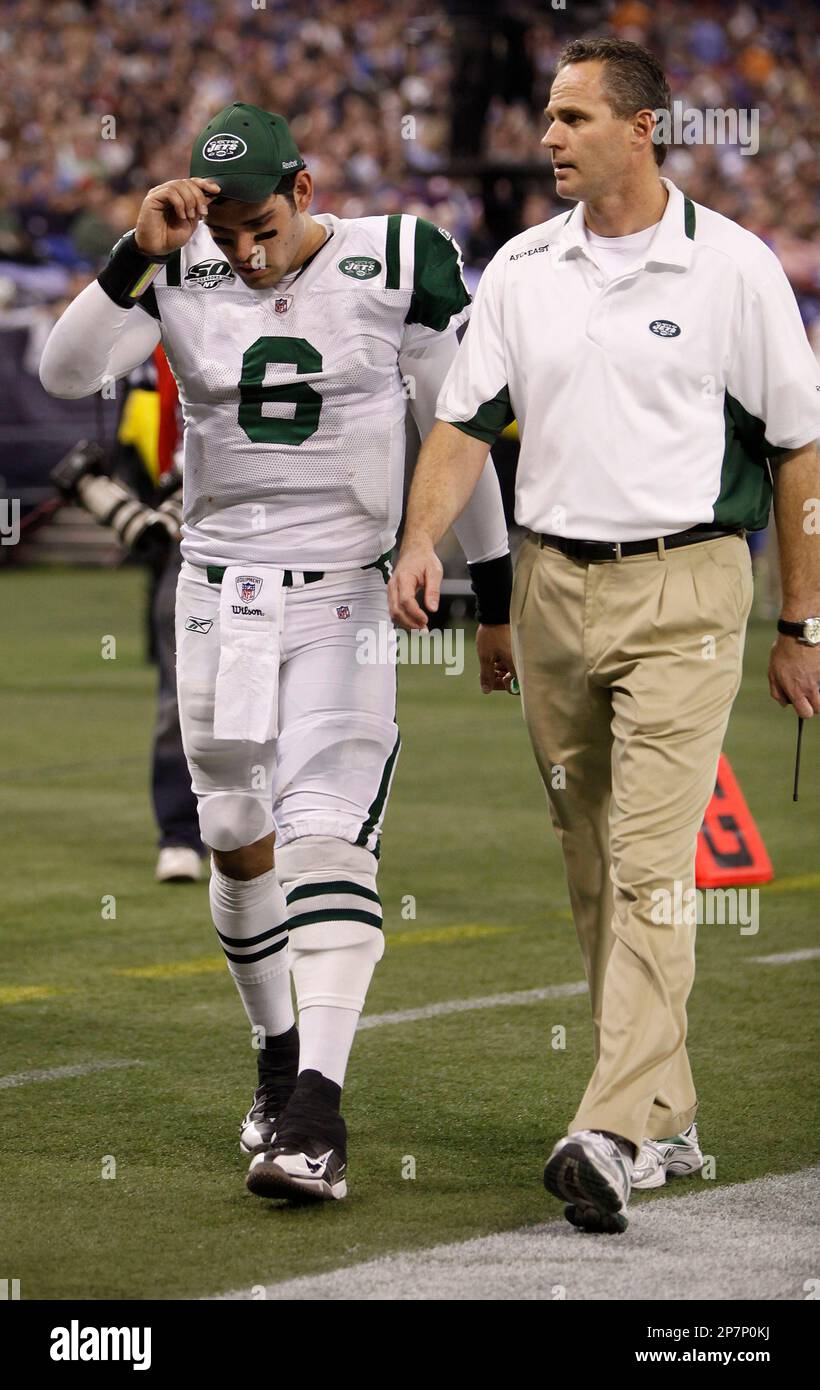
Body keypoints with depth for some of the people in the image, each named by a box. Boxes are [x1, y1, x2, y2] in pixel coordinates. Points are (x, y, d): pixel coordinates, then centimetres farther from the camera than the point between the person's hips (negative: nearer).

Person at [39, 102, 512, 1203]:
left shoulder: (395, 266, -5)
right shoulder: (180, 276, -1)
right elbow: (64, 373, -14)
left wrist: (496, 589, 5)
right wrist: (142, 253, -24)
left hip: (346, 595, -3)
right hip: (221, 590, 3)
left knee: (325, 831, -16)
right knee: (238, 839, 8)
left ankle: (317, 1105, -23)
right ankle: (280, 1058, 28)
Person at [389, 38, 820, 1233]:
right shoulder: (522, 269, 8)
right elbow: (465, 421, 7)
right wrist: (423, 542, -12)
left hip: (682, 591, -5)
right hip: (552, 586, 5)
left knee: (650, 866, -14)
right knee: (593, 875, 10)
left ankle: (612, 1136, -21)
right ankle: (666, 1115, 20)